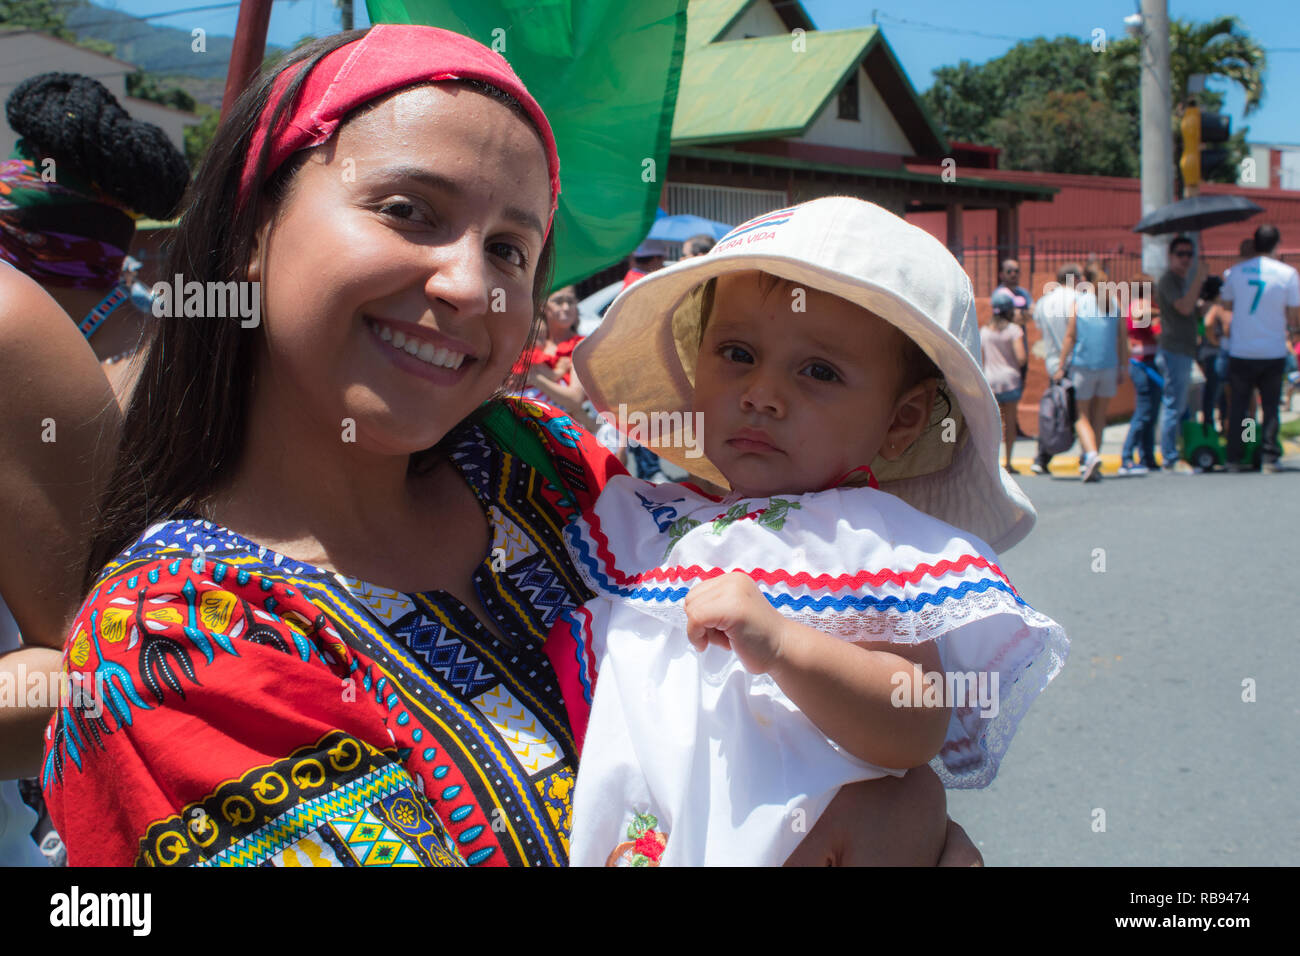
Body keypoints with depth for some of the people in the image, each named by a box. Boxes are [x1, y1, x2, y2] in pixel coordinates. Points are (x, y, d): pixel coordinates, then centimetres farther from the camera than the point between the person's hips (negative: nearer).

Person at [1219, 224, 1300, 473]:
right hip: (1273, 353, -1)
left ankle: (1234, 458, 11)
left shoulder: (1236, 271, 0)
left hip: (1240, 352, 1)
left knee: (1238, 405, 11)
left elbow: (1227, 303, 14)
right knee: (1270, 406, 8)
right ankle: (1269, 458, 5)